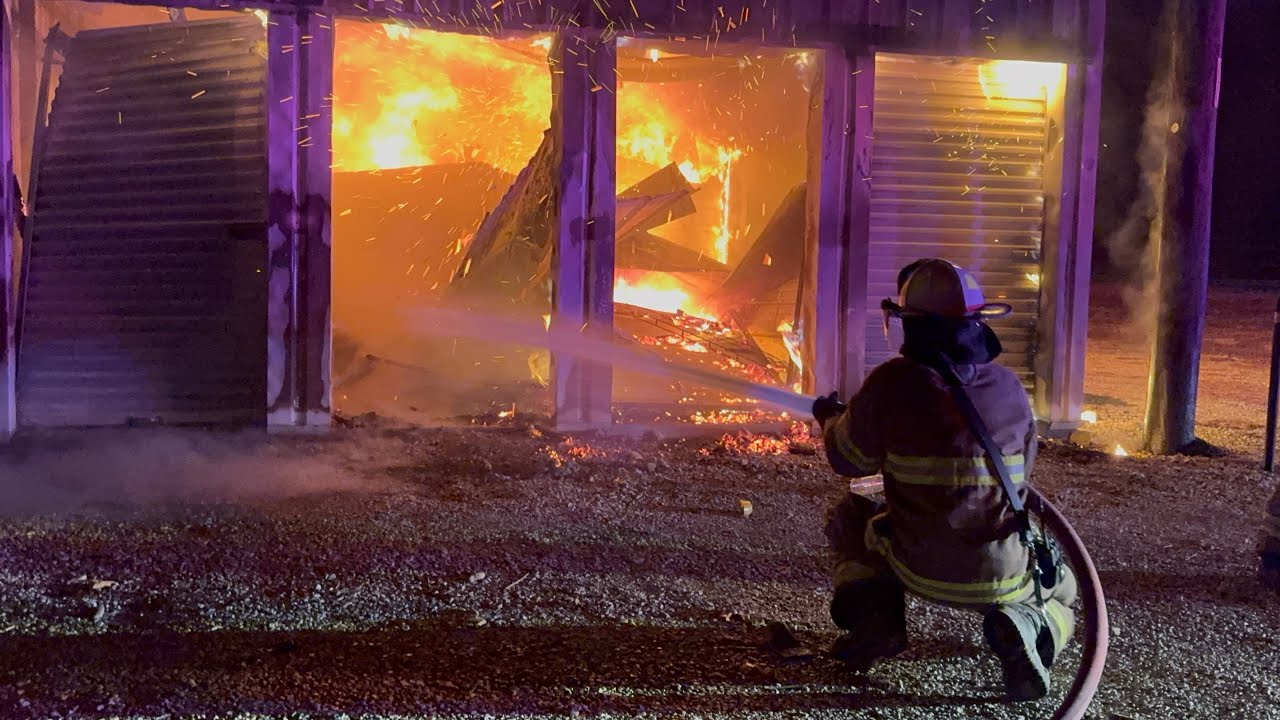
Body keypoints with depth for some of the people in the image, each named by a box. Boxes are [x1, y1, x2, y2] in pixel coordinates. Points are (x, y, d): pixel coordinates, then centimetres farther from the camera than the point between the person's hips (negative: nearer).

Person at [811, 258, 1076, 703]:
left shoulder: (892, 382, -10)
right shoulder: (1009, 386, -1)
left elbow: (849, 460, 3)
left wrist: (830, 419, 24)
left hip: (919, 568, -1)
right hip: (1004, 576, 1)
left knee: (849, 517, 28)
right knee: (1063, 592, 34)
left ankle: (873, 614, 3)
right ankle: (1026, 628, -3)